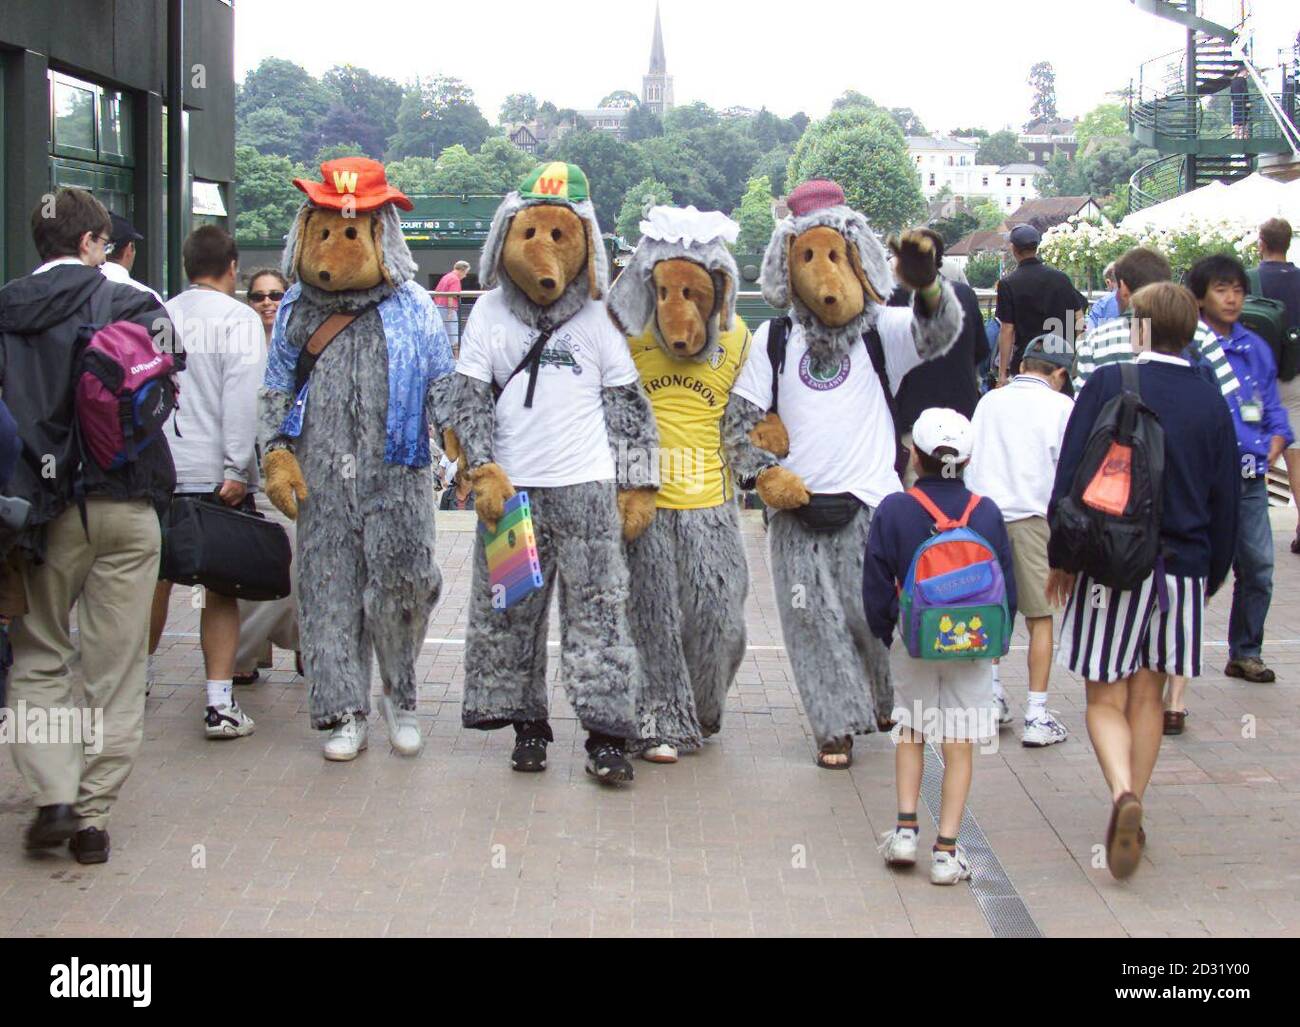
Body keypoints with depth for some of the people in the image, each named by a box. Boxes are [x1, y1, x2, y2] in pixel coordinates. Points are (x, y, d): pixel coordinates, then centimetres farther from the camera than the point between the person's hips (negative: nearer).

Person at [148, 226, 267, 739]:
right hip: (215, 474, -4)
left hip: (157, 470, 4)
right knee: (220, 587, 1)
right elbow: (242, 397, -15)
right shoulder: (239, 318, -6)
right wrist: (236, 470, -15)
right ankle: (220, 703, -4)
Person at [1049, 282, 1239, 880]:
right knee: (1148, 696, 15)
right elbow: (1225, 501, 8)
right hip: (1182, 567, 3)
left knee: (1107, 700, 1)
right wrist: (1210, 578, 17)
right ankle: (1132, 819, 20)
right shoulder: (1211, 402, 4)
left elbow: (1070, 478, -7)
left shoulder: (1108, 385, -7)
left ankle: (1123, 795, -23)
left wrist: (1061, 558, 2)